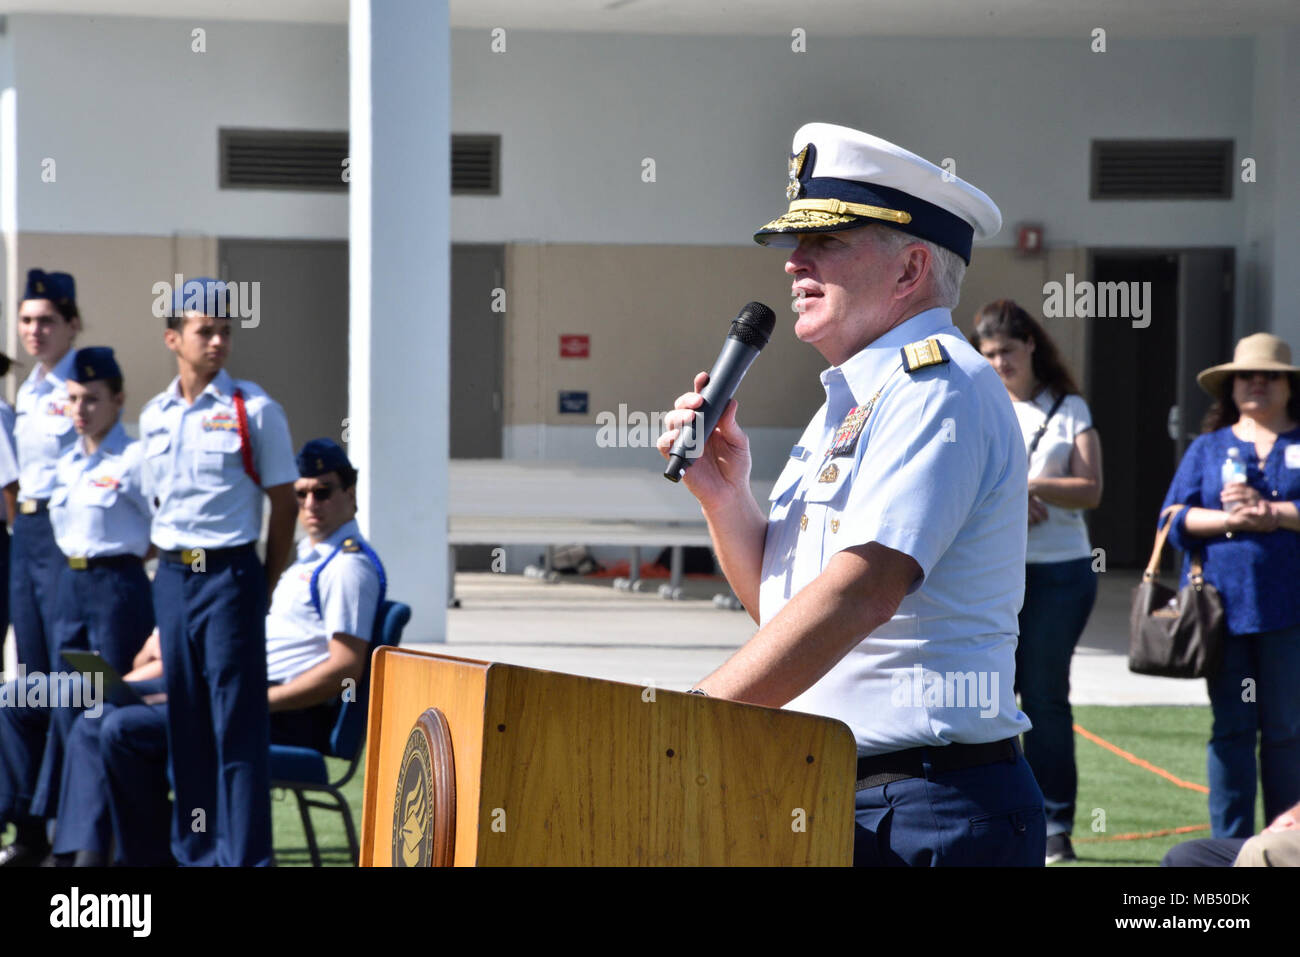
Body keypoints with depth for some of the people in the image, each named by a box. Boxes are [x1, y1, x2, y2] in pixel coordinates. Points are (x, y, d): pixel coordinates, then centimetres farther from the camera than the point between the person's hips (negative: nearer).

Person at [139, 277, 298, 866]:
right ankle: (194, 850, 18)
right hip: (171, 575, 5)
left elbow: (283, 504, -2)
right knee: (184, 722, 10)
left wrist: (264, 591, -3)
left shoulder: (254, 411, -5)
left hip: (229, 574, -5)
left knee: (236, 722, -6)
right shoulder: (154, 416, 10)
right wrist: (170, 563, 11)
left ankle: (244, 855, -5)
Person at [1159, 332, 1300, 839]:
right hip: (1222, 607, 2)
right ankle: (1230, 846, 6)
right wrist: (1228, 519, -10)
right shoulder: (1207, 449, 16)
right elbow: (1176, 518, 5)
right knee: (1231, 729, 1)